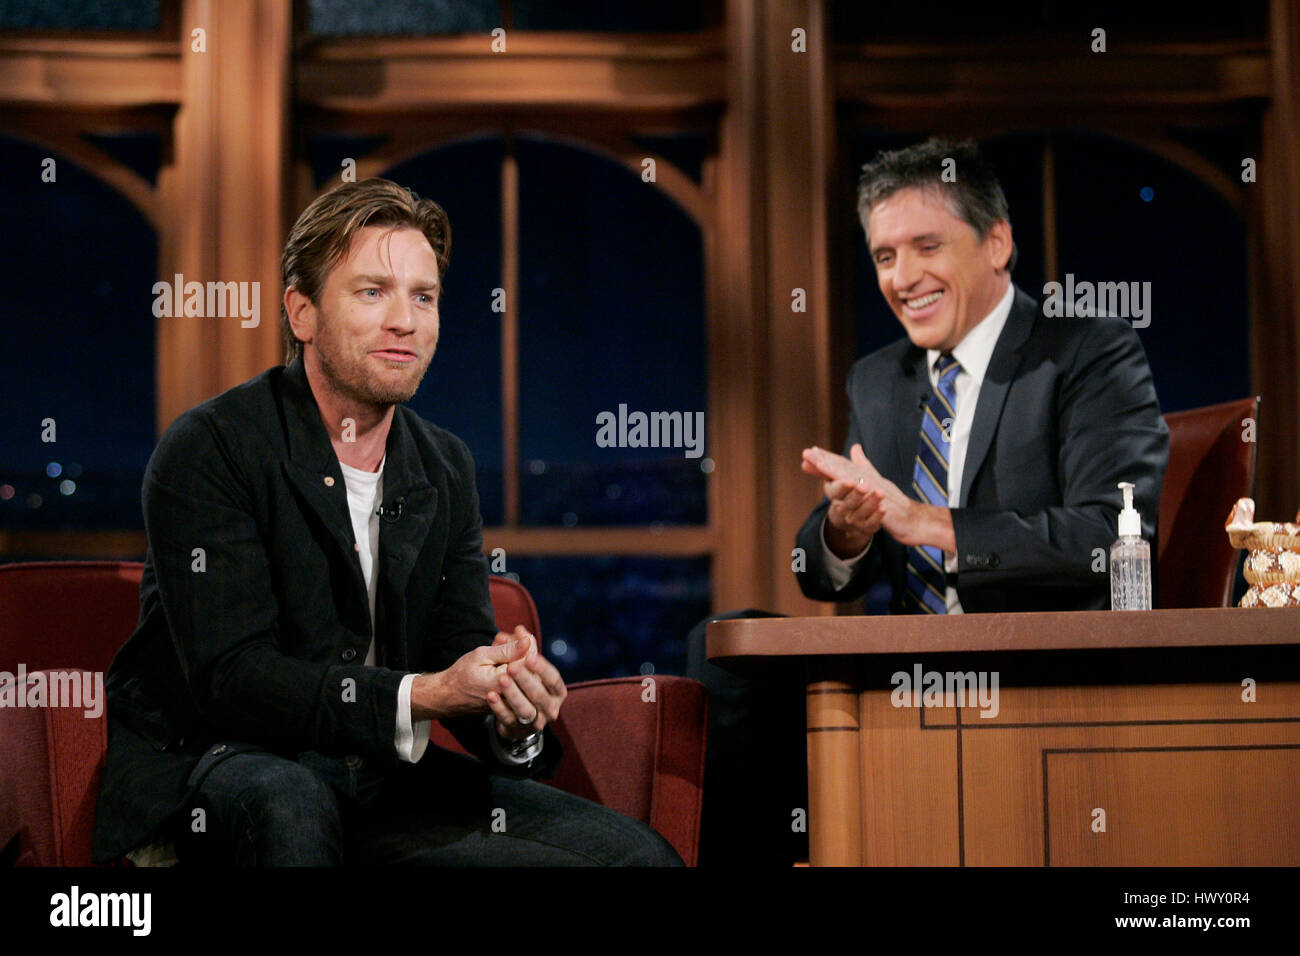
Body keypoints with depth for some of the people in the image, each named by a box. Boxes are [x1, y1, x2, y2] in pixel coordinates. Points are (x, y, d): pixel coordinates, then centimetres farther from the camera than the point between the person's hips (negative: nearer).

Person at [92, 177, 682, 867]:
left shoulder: (444, 468, 9)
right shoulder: (206, 450, -11)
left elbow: (462, 661, 3)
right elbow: (230, 675, -20)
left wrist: (513, 715, -21)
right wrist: (417, 695, -31)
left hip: (378, 778, 5)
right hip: (205, 768, -5)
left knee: (637, 851, -9)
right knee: (288, 807, -41)